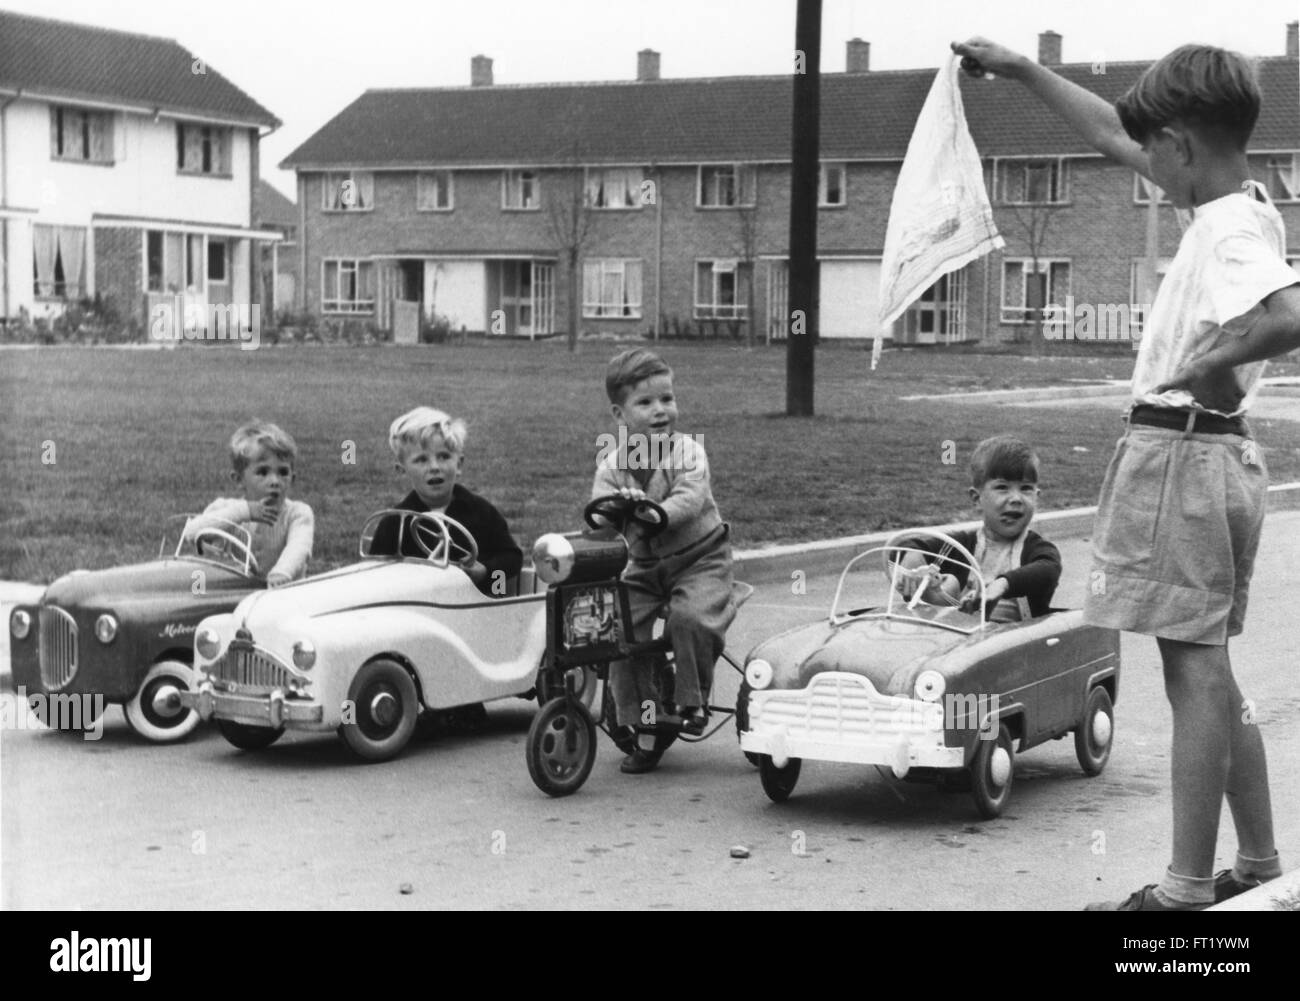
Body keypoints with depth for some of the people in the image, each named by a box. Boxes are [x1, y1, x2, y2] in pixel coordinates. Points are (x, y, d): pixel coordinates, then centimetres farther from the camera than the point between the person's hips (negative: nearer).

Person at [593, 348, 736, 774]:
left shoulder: (687, 452, -11)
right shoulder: (612, 463, -1)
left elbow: (690, 498, -27)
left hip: (699, 556, -4)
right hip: (643, 566, 4)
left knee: (690, 618, -30)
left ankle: (691, 703, -7)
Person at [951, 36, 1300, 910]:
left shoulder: (1230, 231, -18)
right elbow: (1113, 135, 23)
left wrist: (1212, 361, -25)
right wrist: (1023, 71, 26)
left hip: (1181, 457, -10)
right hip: (1216, 455, 10)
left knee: (1196, 672, -5)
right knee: (1206, 672, 16)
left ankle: (1188, 889, 1)